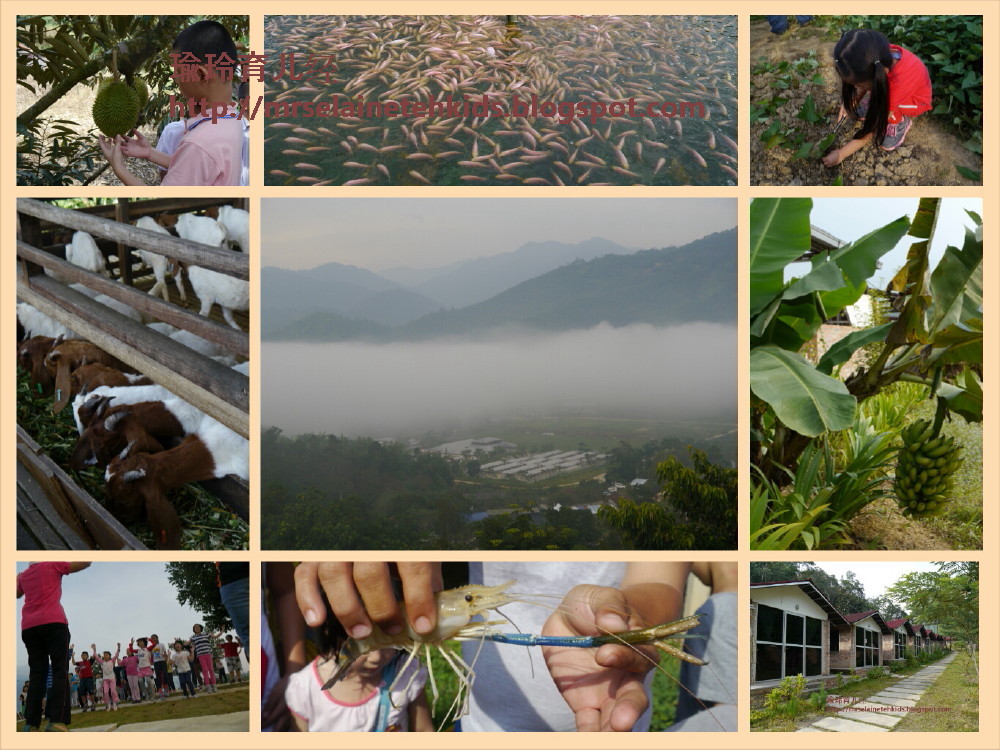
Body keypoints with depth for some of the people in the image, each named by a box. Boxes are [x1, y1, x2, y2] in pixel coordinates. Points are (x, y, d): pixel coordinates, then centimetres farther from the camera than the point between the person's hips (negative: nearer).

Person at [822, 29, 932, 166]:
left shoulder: (900, 82, -43)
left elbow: (873, 127, -31)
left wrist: (841, 154, -26)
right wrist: (850, 103, -20)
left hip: (914, 99, -5)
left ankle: (903, 118, 0)